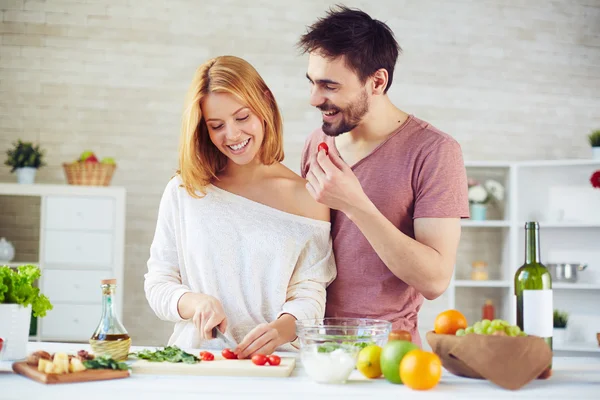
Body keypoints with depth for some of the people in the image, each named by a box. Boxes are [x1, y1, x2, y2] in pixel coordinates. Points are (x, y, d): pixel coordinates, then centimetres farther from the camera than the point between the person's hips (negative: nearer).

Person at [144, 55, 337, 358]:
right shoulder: (183, 192, 9)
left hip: (274, 359, -1)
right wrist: (194, 302, -12)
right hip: (194, 358, 1)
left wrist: (283, 328, -20)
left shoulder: (307, 198, 6)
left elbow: (309, 294, 1)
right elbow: (157, 283, 9)